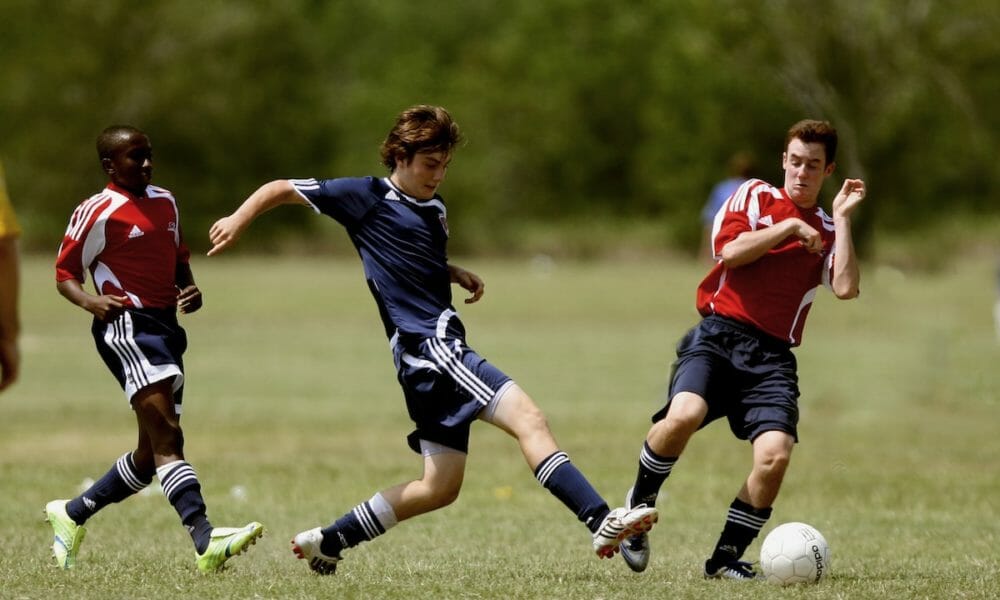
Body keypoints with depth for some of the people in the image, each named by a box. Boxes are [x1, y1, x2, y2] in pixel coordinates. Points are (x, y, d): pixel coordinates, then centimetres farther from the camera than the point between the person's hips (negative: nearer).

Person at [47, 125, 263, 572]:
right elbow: (65, 274, 0)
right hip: (126, 326, -9)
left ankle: (71, 515, 30)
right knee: (166, 438, -22)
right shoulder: (97, 213, -4)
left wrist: (191, 290, 9)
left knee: (150, 455, 12)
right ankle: (204, 540, -35)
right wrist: (89, 302, -20)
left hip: (166, 328, 9)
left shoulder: (165, 203, 18)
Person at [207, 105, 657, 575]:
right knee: (528, 418, -22)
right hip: (425, 344, -9)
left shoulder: (435, 210, 20)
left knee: (440, 487, 11)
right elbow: (282, 189, 6)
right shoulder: (368, 197, -1)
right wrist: (239, 220, -7)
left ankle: (327, 542, 20)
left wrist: (458, 275, 19)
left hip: (440, 351, 9)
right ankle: (602, 523, -34)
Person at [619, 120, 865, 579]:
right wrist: (789, 228, -3)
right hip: (718, 335, -2)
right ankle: (639, 504, -4)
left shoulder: (827, 232, 17)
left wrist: (843, 218, 0)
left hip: (772, 356, 2)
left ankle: (726, 557, -1)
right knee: (684, 414, -31)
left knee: (775, 455, -20)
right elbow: (730, 251, -5)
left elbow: (846, 288, -2)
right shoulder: (754, 196, 12)